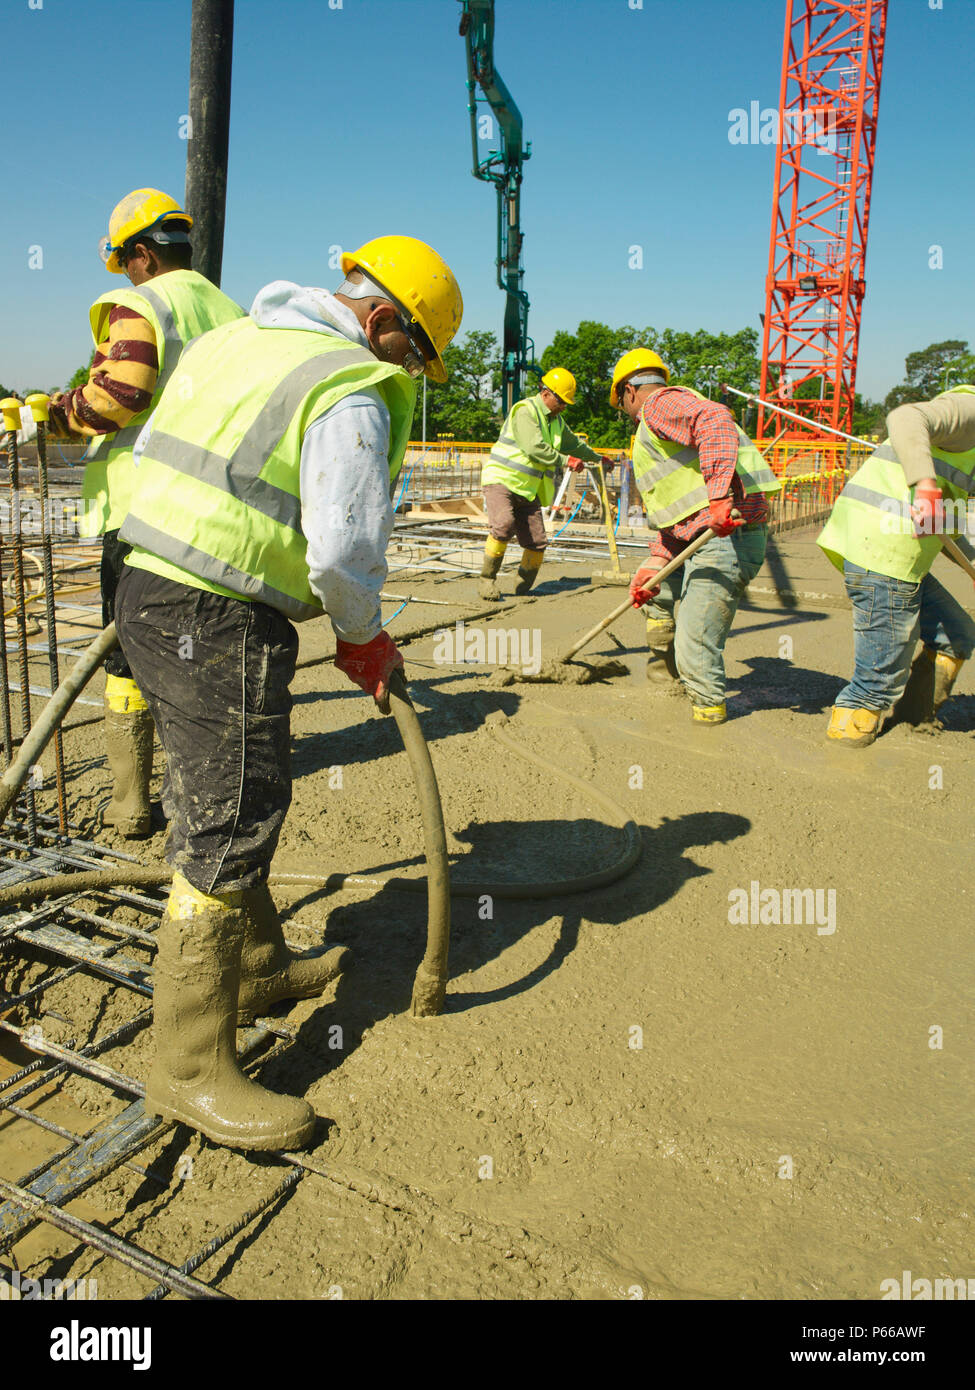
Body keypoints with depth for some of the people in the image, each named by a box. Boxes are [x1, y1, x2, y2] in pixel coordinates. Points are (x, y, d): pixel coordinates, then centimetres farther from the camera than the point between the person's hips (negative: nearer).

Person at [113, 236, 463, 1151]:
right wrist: (364, 640, -3)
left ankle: (256, 966, 37)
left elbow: (155, 454, 21)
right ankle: (190, 1067, 3)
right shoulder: (349, 394, -13)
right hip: (222, 623, -10)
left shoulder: (237, 339, 16)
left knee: (223, 799, 20)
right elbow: (344, 550, -21)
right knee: (228, 825, -5)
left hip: (148, 588, 10)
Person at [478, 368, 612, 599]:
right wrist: (565, 461, -17)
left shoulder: (556, 420, 20)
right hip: (502, 479, -7)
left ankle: (523, 587, 15)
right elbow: (534, 447, -22)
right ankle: (487, 579, -16)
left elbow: (574, 444, 38)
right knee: (503, 525, -29)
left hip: (528, 490, 8)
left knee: (537, 543, -3)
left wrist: (598, 458, 48)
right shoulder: (525, 410, -9)